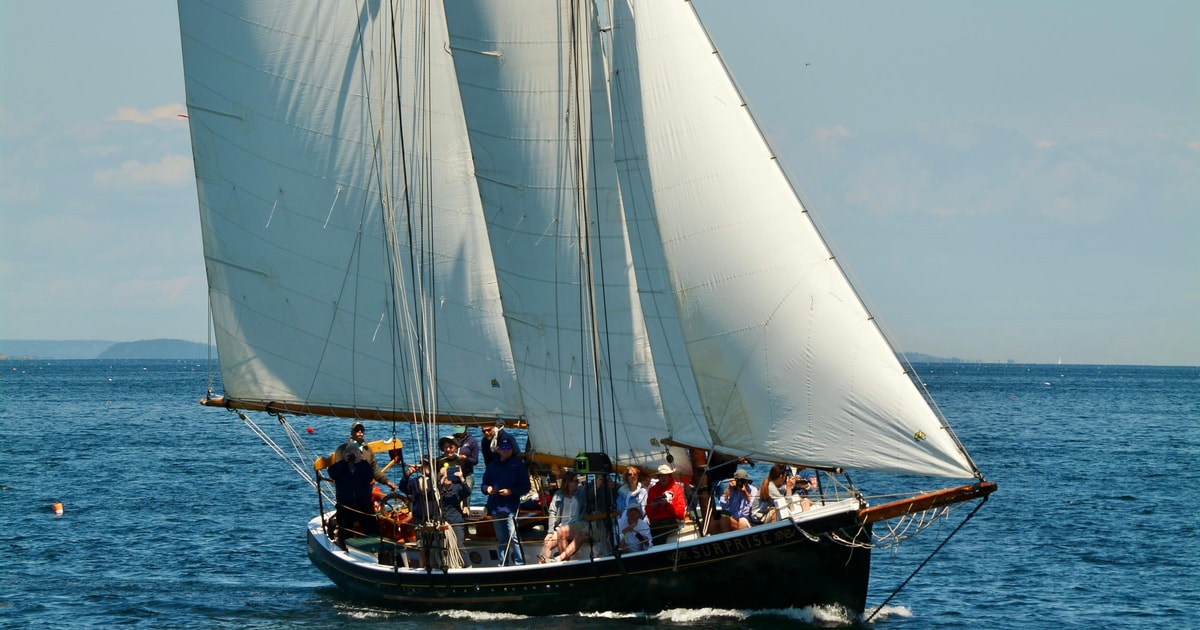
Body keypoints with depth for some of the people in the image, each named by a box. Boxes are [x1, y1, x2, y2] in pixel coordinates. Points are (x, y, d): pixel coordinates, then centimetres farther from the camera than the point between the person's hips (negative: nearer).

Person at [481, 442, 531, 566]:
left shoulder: (518, 464, 2)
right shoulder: (492, 466, 14)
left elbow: (526, 486, 0)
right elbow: (484, 485, 21)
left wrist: (511, 491, -14)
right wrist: (487, 489, -2)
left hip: (511, 508, -5)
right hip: (495, 508, 5)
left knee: (513, 537, -14)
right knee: (501, 539, 10)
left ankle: (519, 564, -13)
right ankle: (503, 565, 15)